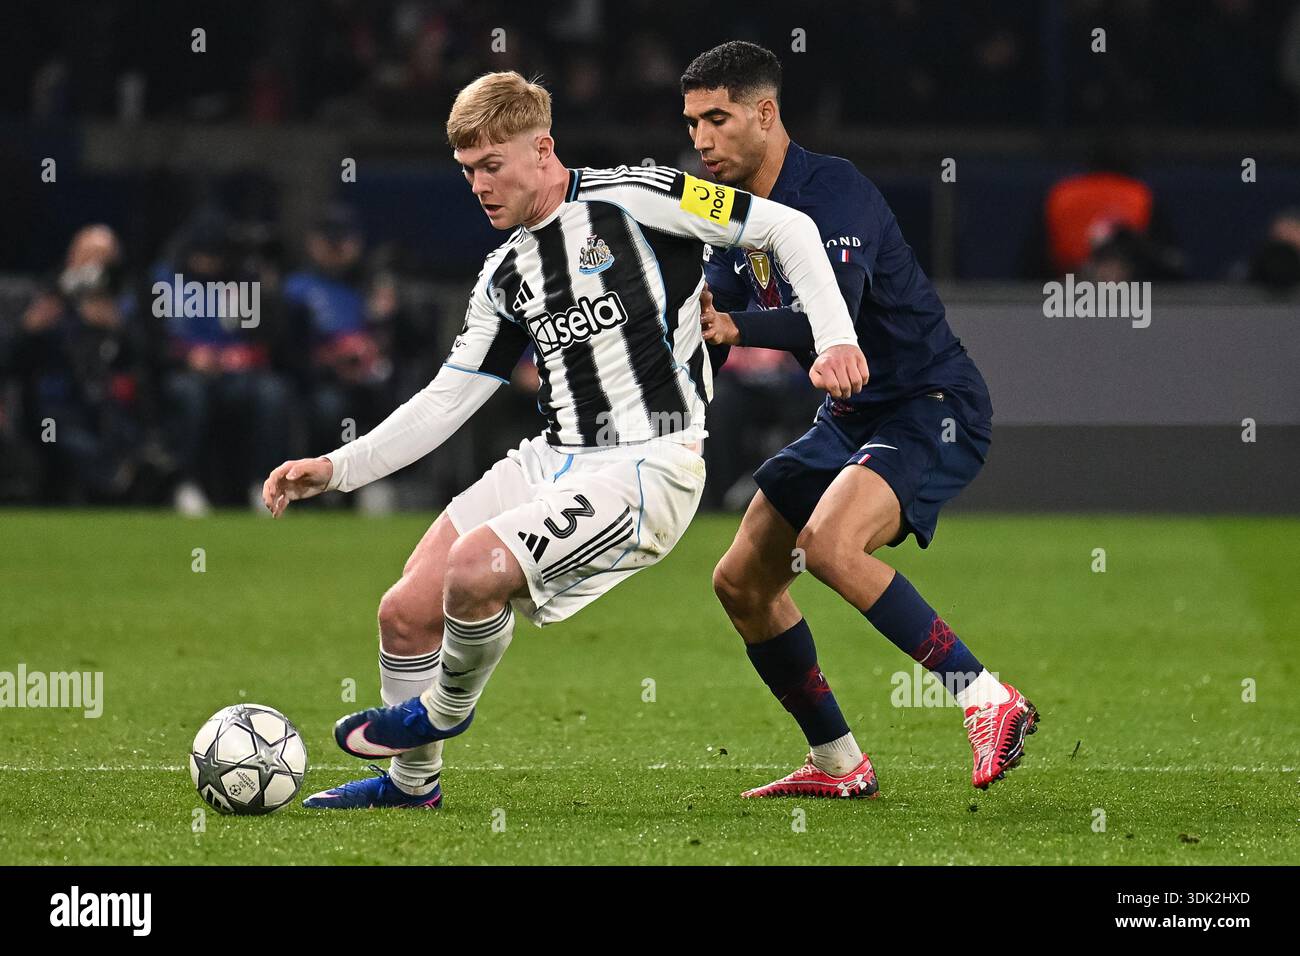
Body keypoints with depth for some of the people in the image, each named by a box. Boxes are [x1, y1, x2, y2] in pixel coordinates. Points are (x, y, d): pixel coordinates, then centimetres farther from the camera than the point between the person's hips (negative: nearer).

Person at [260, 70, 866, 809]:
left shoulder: (629, 201, -6)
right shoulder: (506, 275, 14)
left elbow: (786, 227, -4)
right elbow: (446, 402, 18)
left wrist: (834, 337, -15)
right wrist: (336, 469, 9)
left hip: (649, 468, -7)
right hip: (550, 463, 8)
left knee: (473, 570, -27)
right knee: (406, 611, -4)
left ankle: (444, 710, 4)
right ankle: (413, 782, 20)